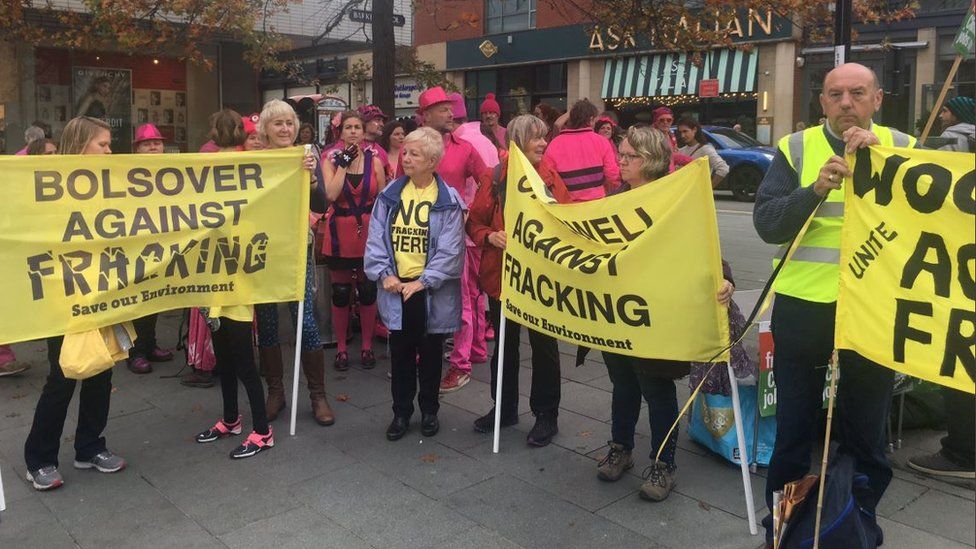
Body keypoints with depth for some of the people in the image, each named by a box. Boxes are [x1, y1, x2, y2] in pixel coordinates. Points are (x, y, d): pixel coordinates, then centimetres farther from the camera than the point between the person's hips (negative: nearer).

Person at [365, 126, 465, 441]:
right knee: (400, 354, 11)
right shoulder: (390, 195, 4)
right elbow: (376, 239, 2)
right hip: (395, 287, 3)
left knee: (430, 354, 12)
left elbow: (450, 249, -11)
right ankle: (401, 412, 24)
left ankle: (429, 411, 28)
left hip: (432, 291, -2)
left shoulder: (448, 201, -6)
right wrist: (384, 274, -11)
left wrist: (423, 281, -19)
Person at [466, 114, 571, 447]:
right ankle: (504, 408, 32)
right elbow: (474, 222, 3)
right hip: (502, 275, 1)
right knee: (505, 343, 15)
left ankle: (546, 415, 20)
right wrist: (490, 236, -16)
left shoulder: (550, 177, 0)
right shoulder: (494, 178, -1)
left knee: (544, 345, 6)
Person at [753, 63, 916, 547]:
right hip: (803, 304, 0)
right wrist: (815, 190, -25)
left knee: (865, 426, 14)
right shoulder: (796, 147, 0)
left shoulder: (901, 147, 4)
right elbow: (766, 222, -10)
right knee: (794, 420, 12)